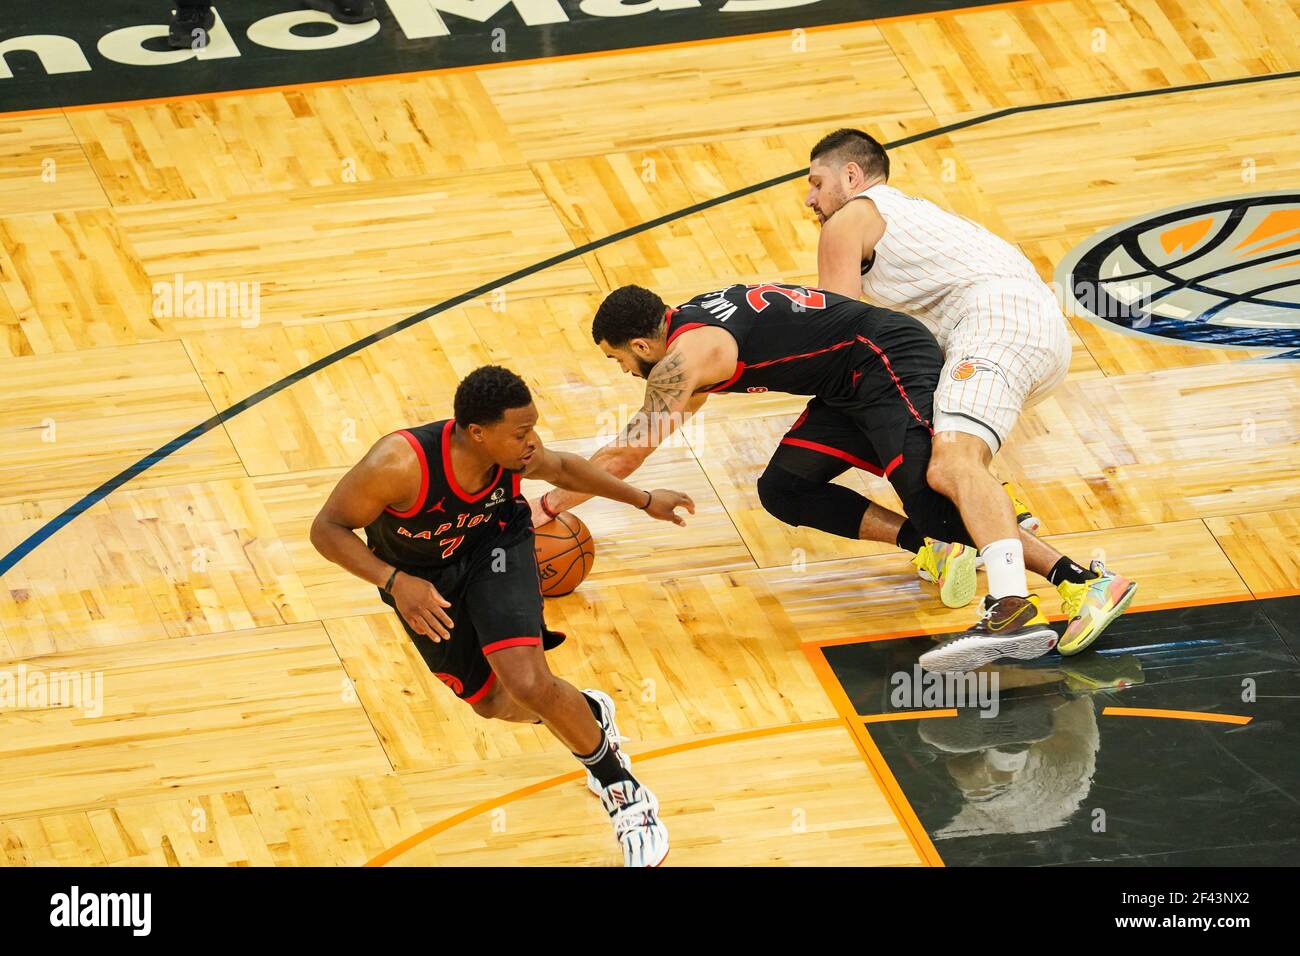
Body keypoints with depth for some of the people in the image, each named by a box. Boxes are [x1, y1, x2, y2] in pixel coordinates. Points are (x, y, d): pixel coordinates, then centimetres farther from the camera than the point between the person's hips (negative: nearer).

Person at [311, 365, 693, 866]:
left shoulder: (517, 450, -26)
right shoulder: (398, 464, -39)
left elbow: (562, 467, 0)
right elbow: (327, 528, -27)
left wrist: (644, 500, 10)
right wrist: (394, 582, -41)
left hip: (495, 550, 0)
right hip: (422, 579, 0)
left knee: (527, 683, -22)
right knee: (494, 703, 12)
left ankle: (624, 795, -3)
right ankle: (588, 715, 45)